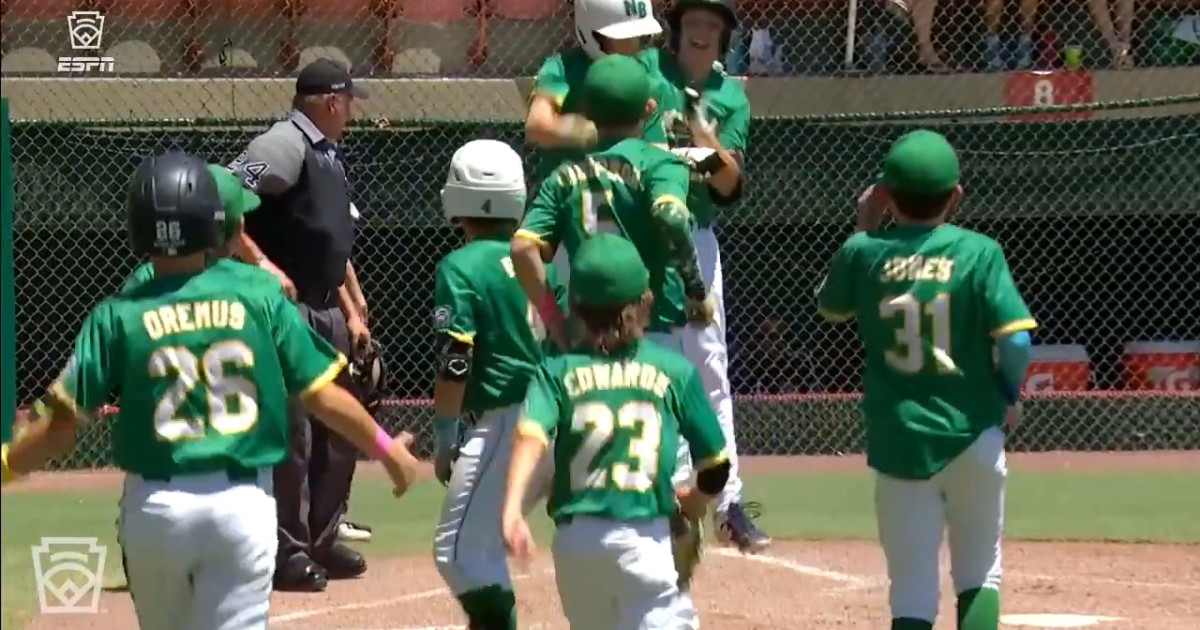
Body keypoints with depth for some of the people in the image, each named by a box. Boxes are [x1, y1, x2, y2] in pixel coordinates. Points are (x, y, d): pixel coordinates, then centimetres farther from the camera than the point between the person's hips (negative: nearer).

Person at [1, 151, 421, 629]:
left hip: (155, 505, 0)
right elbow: (322, 394, 1)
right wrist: (386, 448, 16)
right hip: (244, 501, 0)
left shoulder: (118, 316, -5)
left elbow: (64, 424, -7)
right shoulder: (258, 295, -3)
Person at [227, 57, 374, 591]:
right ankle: (288, 552, -3)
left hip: (327, 312, 10)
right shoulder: (284, 146, -11)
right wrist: (260, 264, -25)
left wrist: (352, 312, 21)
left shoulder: (328, 155, 19)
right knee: (292, 431, -8)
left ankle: (321, 540, 25)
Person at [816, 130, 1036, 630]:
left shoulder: (865, 253, -1)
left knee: (912, 590, 5)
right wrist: (1010, 393, 6)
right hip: (971, 437, -1)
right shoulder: (979, 253, -6)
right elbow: (1015, 340, -13)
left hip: (899, 440, 1)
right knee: (978, 573, 15)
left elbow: (829, 304, 20)